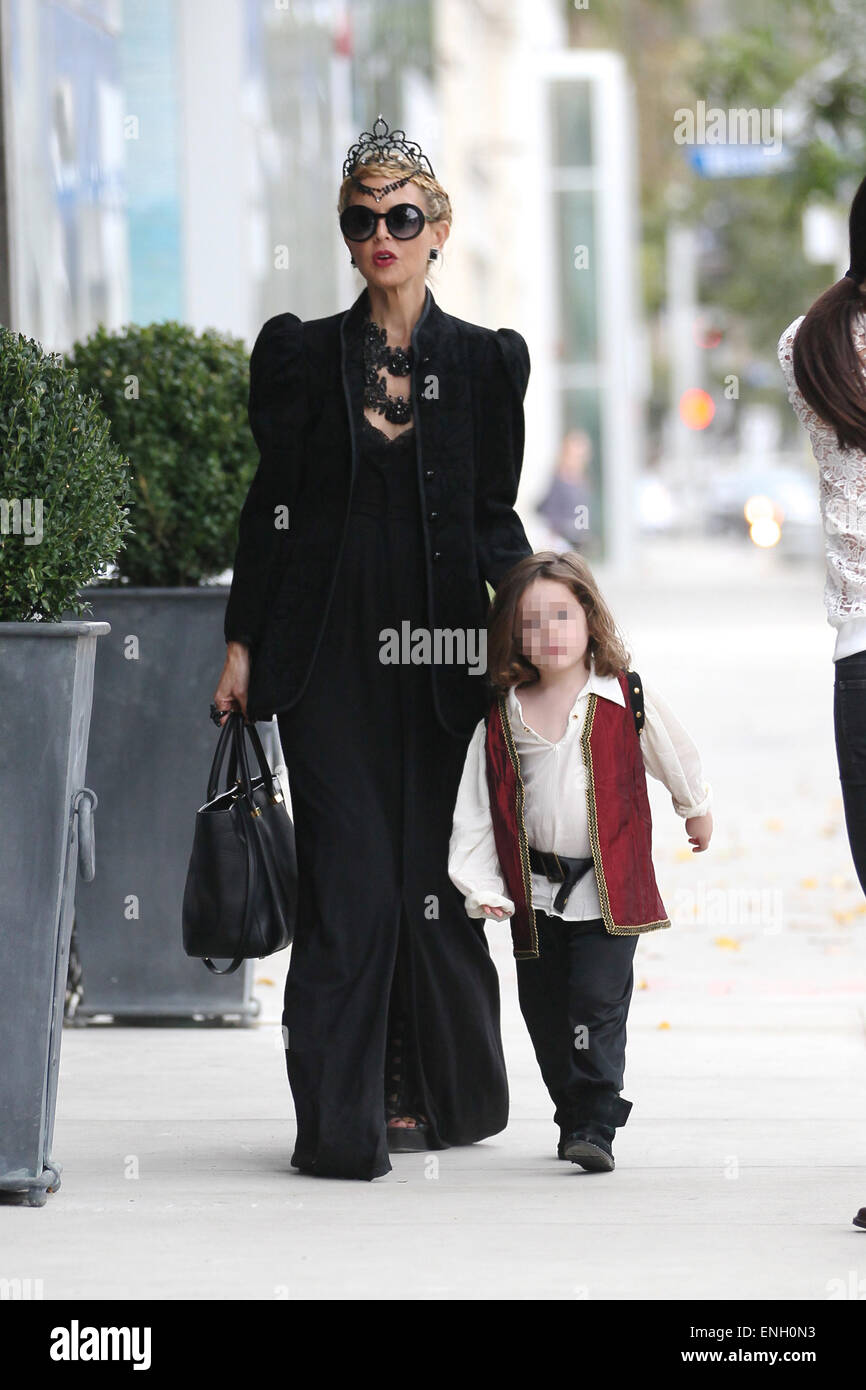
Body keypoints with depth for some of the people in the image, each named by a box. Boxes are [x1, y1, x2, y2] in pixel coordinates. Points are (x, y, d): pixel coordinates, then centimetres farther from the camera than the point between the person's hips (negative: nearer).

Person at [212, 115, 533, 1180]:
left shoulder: (486, 361, 7)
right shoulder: (302, 355, 6)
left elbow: (495, 518, 9)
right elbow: (271, 505, 7)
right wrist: (242, 643, 2)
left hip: (439, 647, 1)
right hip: (328, 646, -1)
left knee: (431, 871, 2)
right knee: (348, 874, -7)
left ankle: (443, 1095, 18)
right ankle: (342, 1122, -7)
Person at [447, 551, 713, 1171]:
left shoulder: (629, 699, -4)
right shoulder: (502, 719, 1)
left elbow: (677, 757, 14)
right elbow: (477, 811, 3)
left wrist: (697, 810, 29)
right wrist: (484, 886, -5)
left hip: (609, 887, -3)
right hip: (534, 891, 3)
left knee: (597, 1004, -12)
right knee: (544, 1010, 9)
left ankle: (597, 1126, -9)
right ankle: (571, 1114, 25)